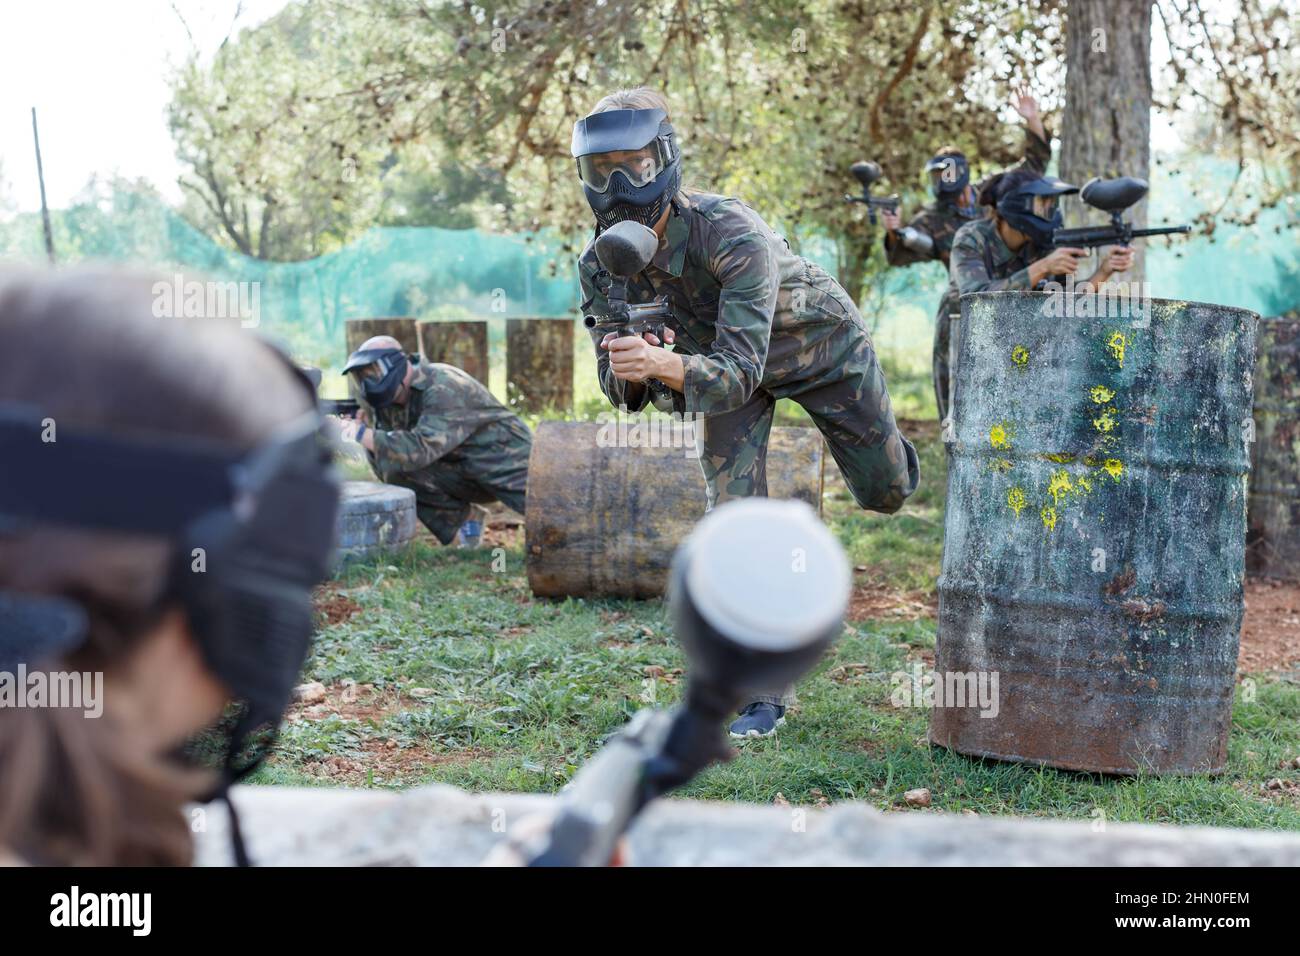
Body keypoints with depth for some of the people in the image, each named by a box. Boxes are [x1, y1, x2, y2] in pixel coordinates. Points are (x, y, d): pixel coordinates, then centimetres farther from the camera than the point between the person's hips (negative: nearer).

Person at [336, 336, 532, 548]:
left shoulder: (444, 390, -25)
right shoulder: (390, 404, -1)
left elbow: (422, 449, -34)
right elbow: (388, 470, -4)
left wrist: (364, 435, -33)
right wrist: (365, 429, -21)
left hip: (509, 461, -7)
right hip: (466, 473, 7)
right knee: (403, 473, -14)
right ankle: (465, 517, 6)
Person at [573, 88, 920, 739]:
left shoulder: (730, 233, -40)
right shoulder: (599, 266, -22)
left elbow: (740, 374, -45)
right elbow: (620, 391, -16)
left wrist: (664, 364, -64)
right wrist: (629, 373, -40)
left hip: (820, 344, -3)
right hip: (721, 357, 3)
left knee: (885, 493, 10)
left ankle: (880, 442, 49)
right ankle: (764, 690, 1)